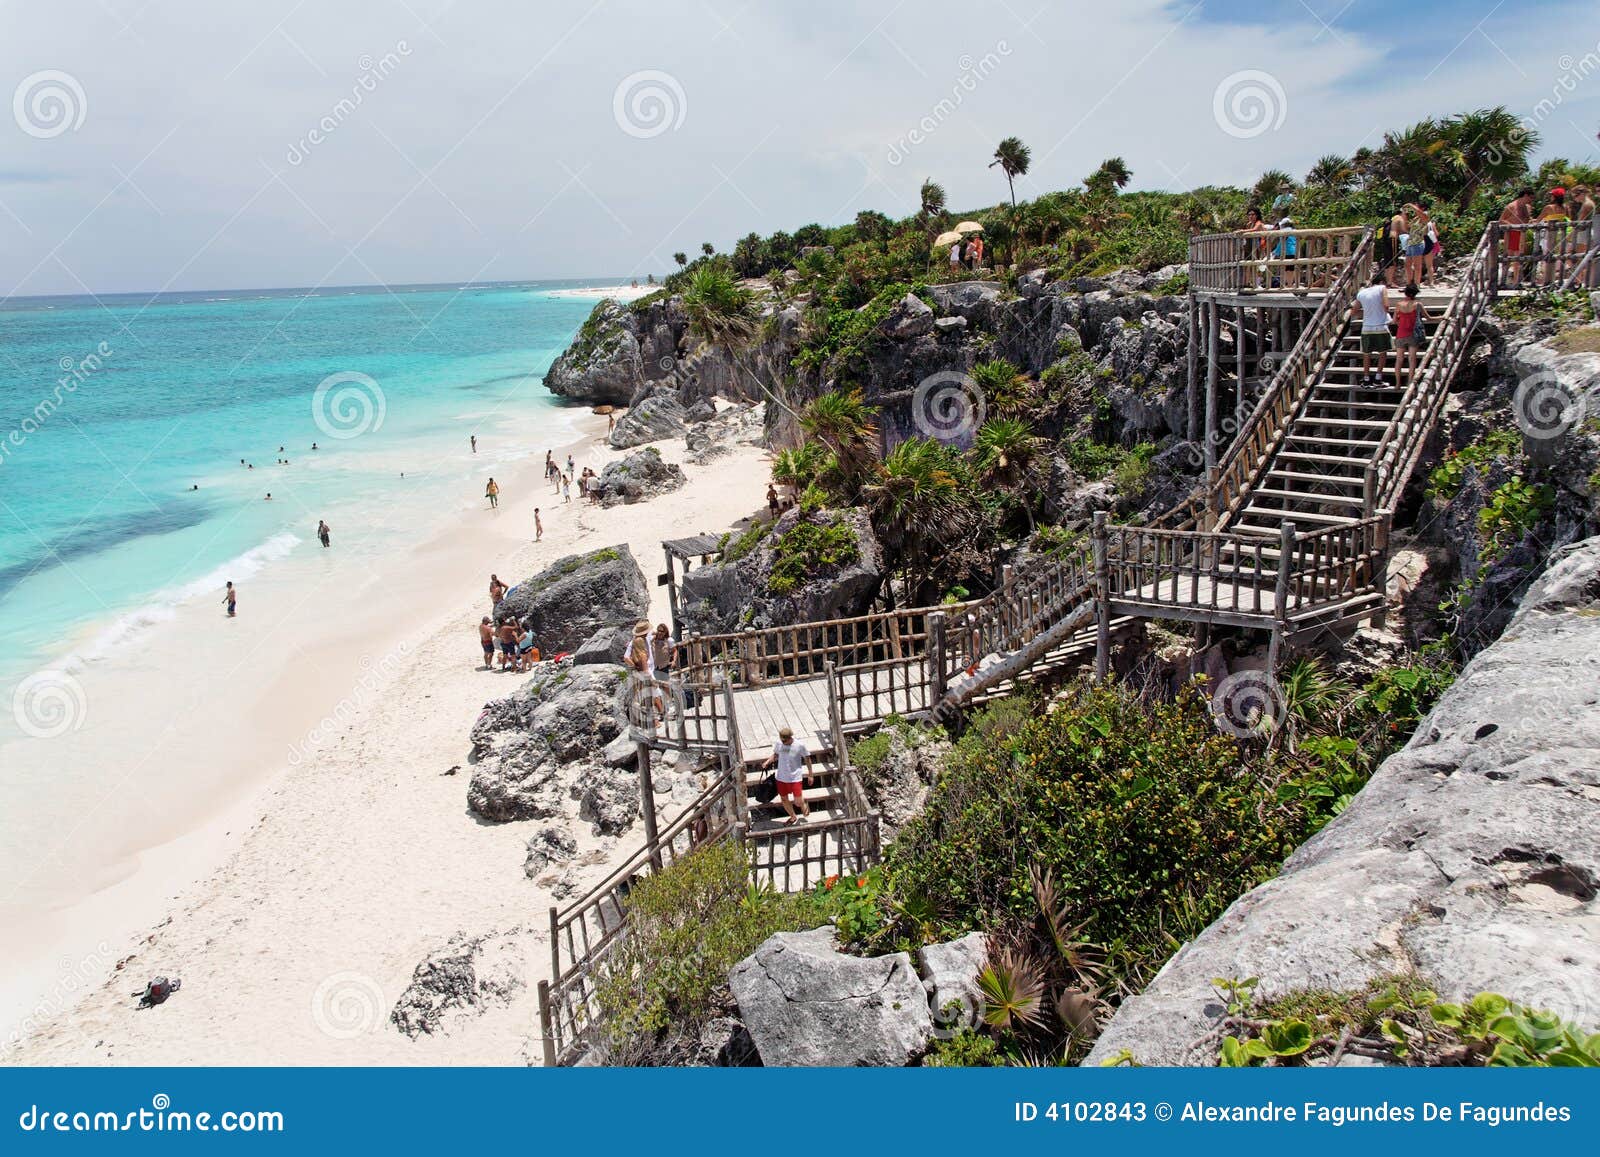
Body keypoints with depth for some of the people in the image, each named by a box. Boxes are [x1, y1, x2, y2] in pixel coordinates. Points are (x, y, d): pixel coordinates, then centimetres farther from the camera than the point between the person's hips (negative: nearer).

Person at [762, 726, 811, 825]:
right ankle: (793, 817, 40)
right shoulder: (778, 743, -8)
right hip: (781, 777, 4)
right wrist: (767, 762, -8)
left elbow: (807, 759, -3)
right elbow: (775, 755, 11)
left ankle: (805, 806, 31)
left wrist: (810, 774, 2)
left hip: (795, 778, -4)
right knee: (784, 799, 14)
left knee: (798, 801, -7)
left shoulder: (800, 745, -16)